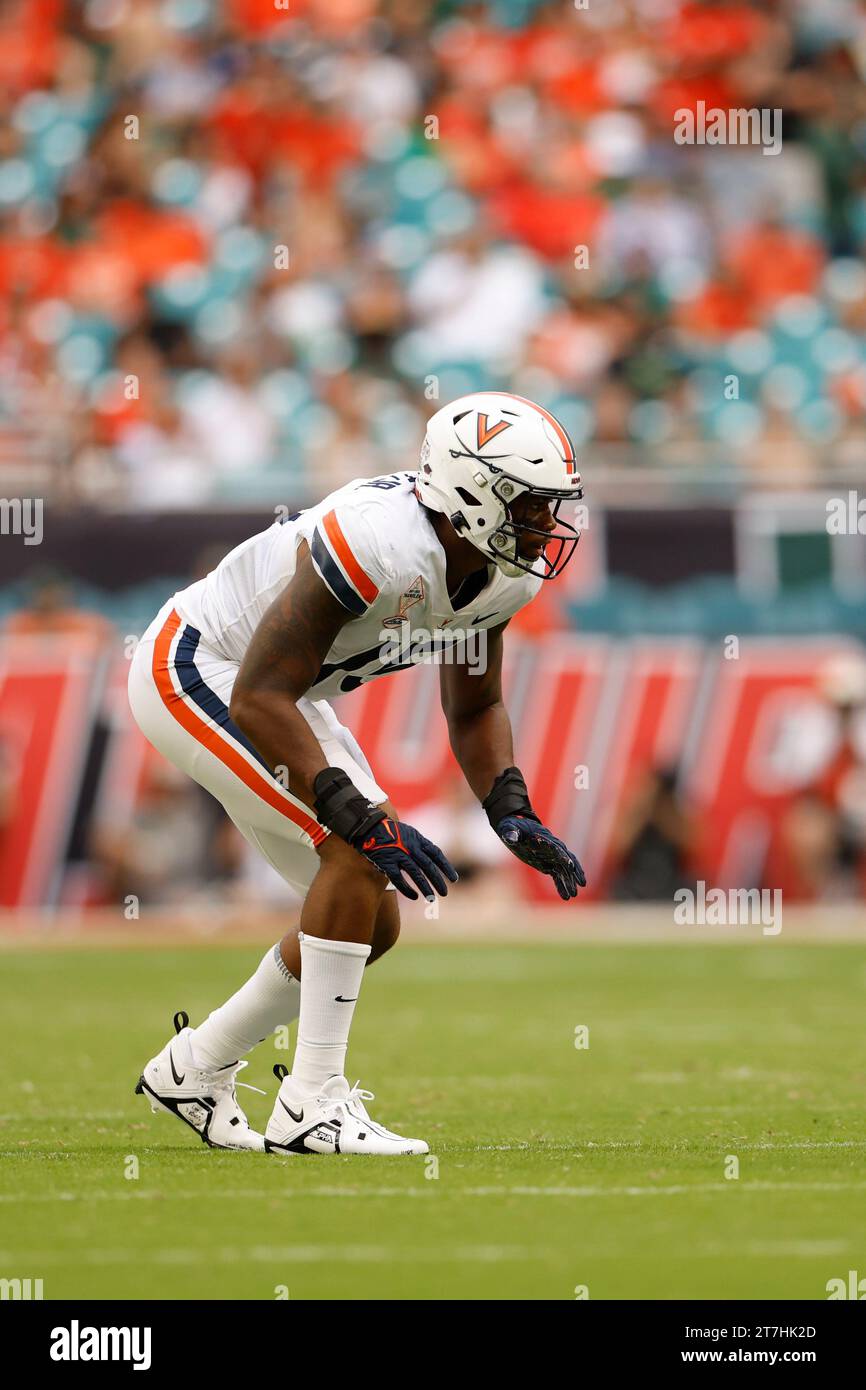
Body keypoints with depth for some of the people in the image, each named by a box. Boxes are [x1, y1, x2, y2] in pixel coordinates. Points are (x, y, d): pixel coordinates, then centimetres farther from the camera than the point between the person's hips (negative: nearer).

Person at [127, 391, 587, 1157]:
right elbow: (258, 698, -34)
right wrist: (364, 818, -37)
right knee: (357, 851, -25)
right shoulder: (384, 546, -35)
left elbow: (474, 707, 10)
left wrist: (512, 815, -7)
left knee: (374, 924, 5)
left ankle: (196, 1067, 23)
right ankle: (312, 1105, -18)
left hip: (280, 692, 9)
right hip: (193, 670, -9)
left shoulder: (504, 572, -7)